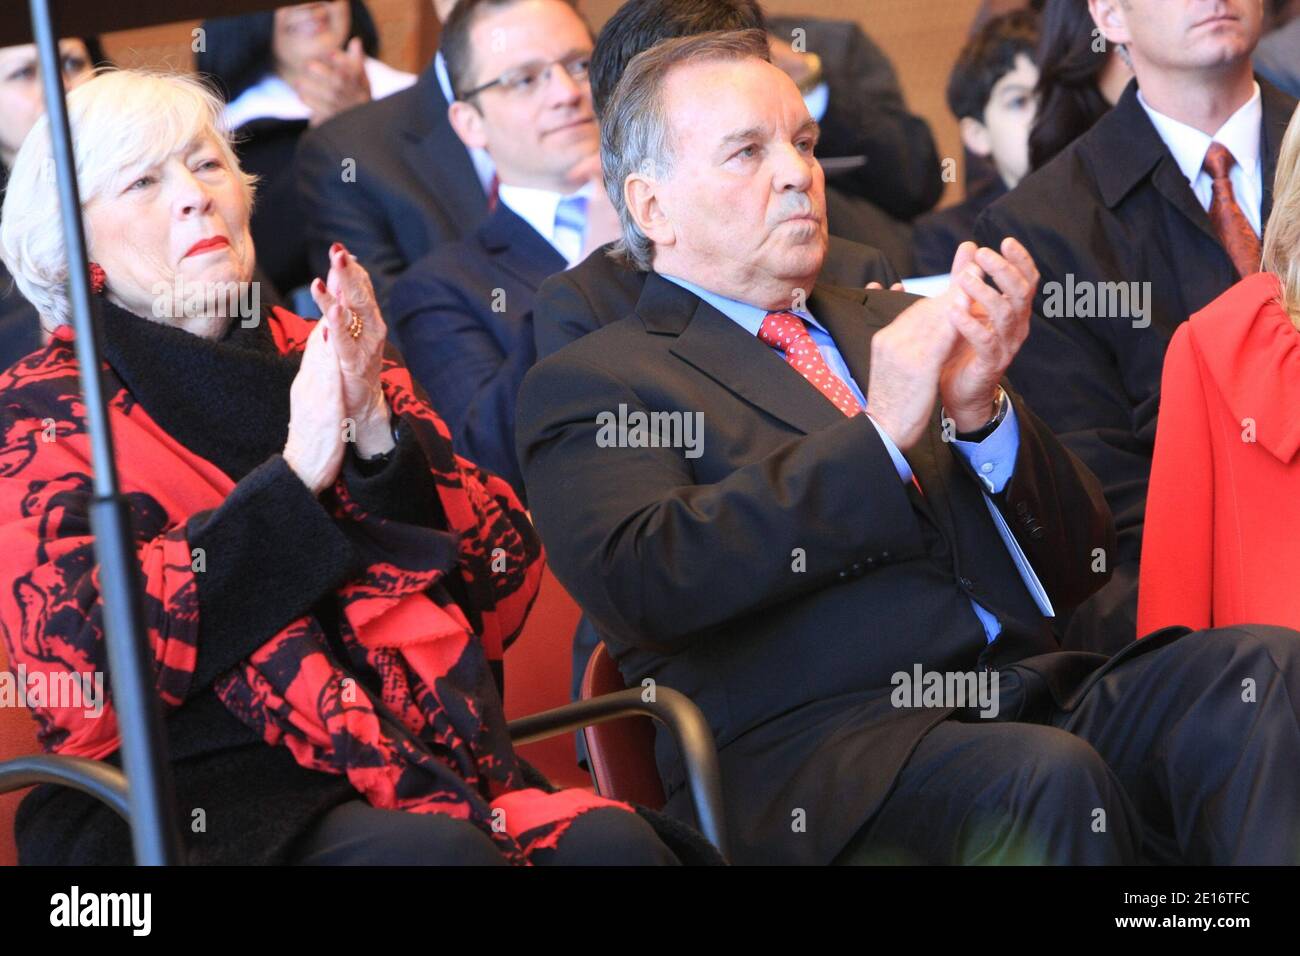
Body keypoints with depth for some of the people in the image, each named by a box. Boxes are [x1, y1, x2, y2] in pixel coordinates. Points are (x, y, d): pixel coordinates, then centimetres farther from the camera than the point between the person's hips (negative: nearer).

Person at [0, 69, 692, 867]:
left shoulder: (325, 358, 18)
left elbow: (505, 591, 11)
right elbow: (77, 663, -9)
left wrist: (379, 435, -6)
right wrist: (295, 473, -10)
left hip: (440, 775, 5)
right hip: (225, 801, -4)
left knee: (611, 839, -26)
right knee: (434, 851, -35)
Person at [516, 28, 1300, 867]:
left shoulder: (895, 326, 26)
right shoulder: (590, 385, 9)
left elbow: (1076, 568, 20)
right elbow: (644, 583, -12)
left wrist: (983, 411, 0)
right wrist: (879, 432, -11)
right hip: (818, 754, -6)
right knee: (1047, 780, -38)